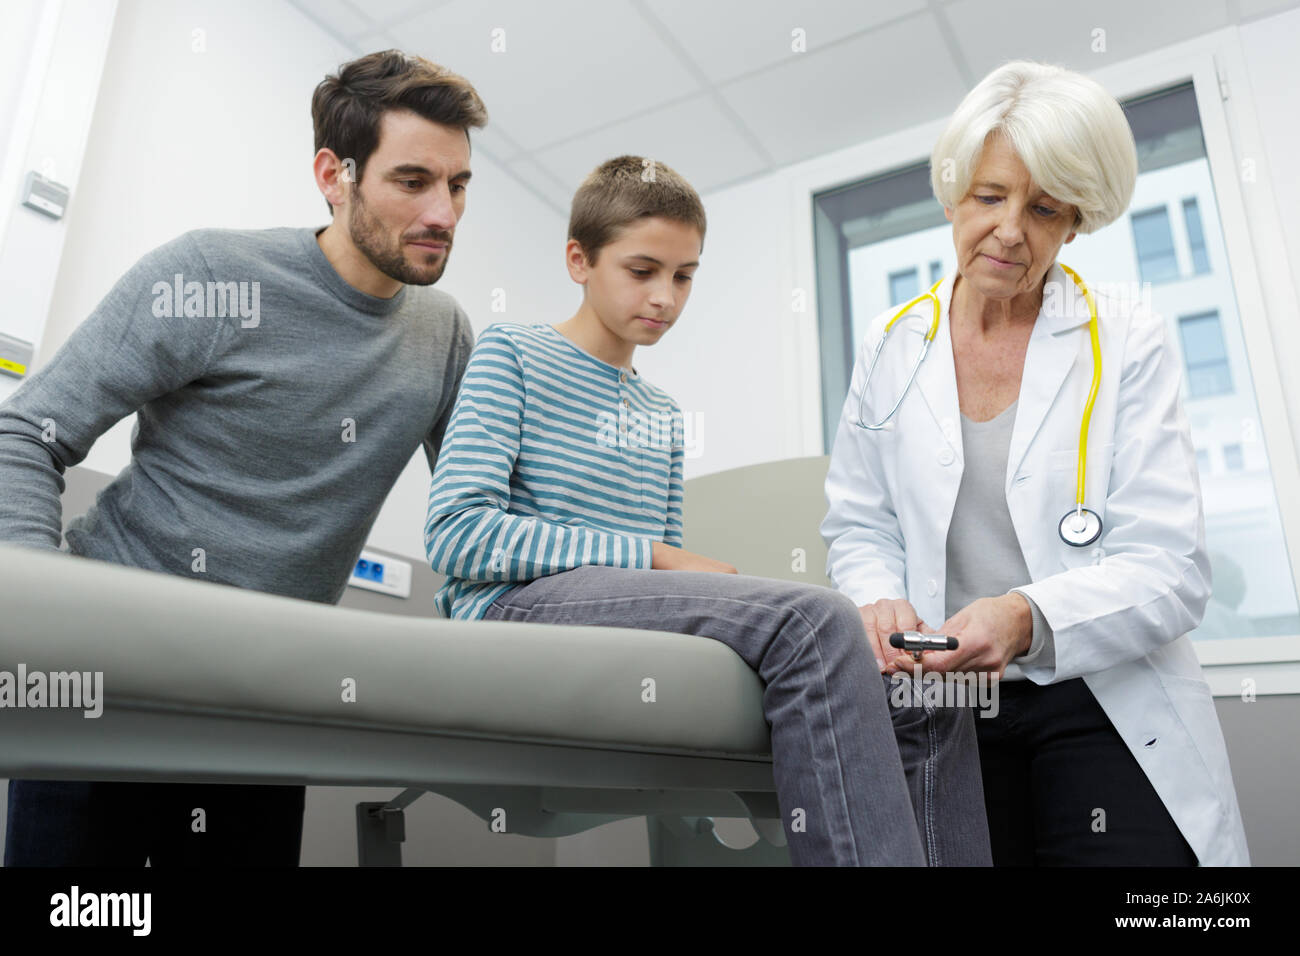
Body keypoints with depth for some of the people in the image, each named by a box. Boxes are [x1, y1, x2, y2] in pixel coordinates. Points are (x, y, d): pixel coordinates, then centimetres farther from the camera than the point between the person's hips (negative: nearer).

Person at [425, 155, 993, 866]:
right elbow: (458, 533, -8)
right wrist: (654, 558, -12)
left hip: (644, 606, 6)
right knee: (813, 620, -31)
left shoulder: (662, 418, 24)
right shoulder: (510, 355, 6)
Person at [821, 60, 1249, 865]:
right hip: (951, 709, 2)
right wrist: (880, 600, -13)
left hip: (1109, 709, -1)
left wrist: (1030, 617, -28)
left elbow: (1173, 570, -10)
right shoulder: (891, 345, 3)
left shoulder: (1129, 344, -4)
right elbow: (859, 525, 8)